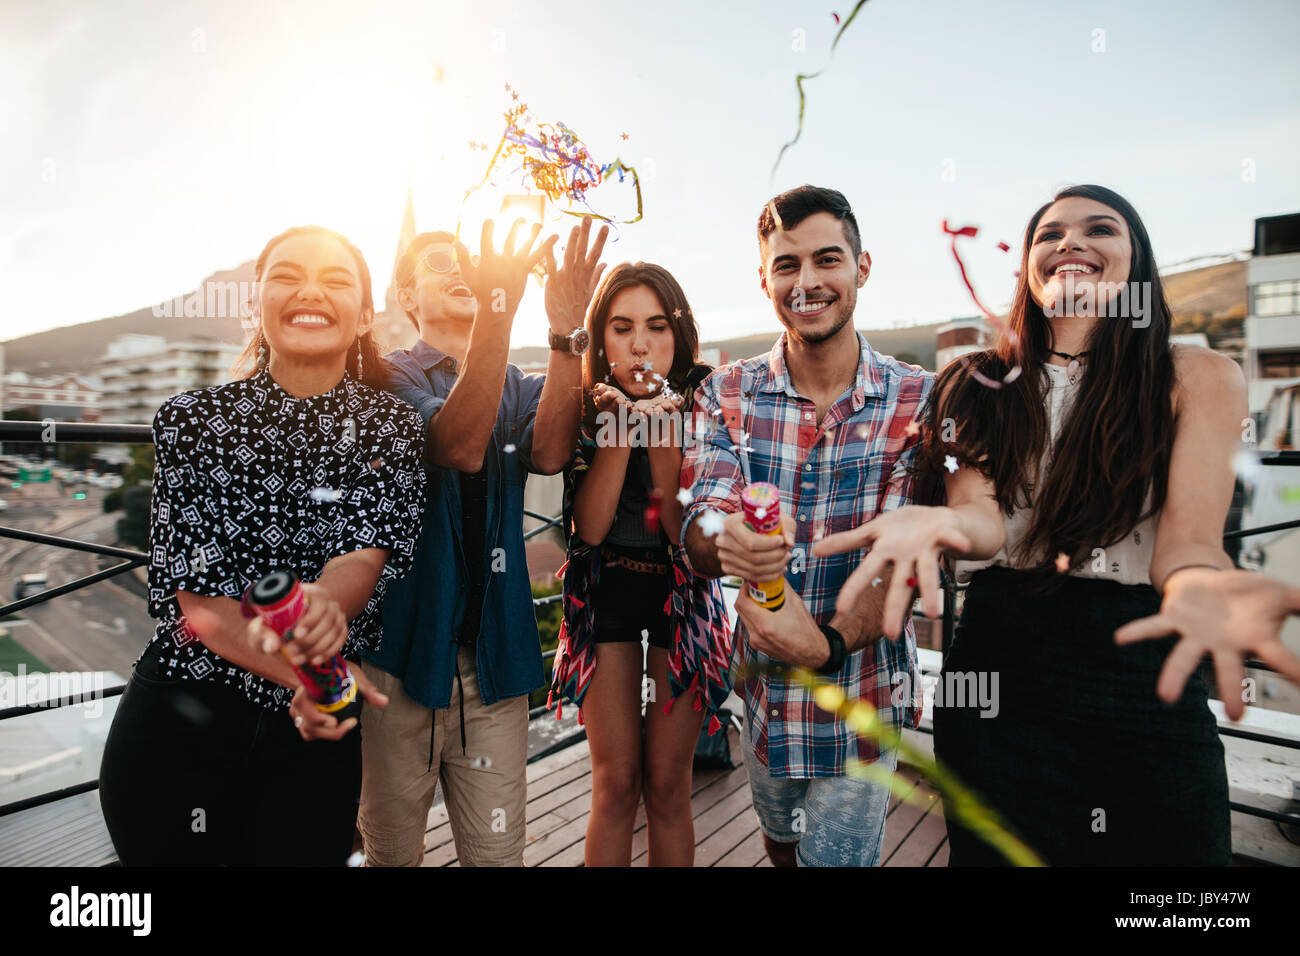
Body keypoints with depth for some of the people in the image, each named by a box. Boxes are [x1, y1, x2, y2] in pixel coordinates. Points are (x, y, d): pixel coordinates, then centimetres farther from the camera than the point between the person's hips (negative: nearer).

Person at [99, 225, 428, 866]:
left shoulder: (393, 428, -3)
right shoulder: (191, 419, -4)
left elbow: (370, 553, -16)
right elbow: (197, 599, -12)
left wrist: (323, 606, -38)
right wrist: (302, 671, -23)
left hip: (315, 735, 0)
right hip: (175, 726, 0)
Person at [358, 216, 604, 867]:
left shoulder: (519, 387, 11)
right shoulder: (389, 376, -1)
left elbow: (549, 453, -12)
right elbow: (459, 447, -22)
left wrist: (567, 330, -24)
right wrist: (499, 310, -33)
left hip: (494, 654, 3)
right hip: (402, 649, -3)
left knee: (497, 851, 10)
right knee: (392, 850, 13)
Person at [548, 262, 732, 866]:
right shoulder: (584, 407, -7)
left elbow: (686, 533, -17)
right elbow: (589, 528, -17)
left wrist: (661, 431, -27)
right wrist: (620, 428, -25)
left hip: (683, 592, 0)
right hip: (606, 590, 0)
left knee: (667, 784, 9)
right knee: (616, 783, 5)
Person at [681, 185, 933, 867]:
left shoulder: (917, 400, -11)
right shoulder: (729, 394, -6)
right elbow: (697, 531, -14)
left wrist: (830, 640, -33)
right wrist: (724, 540, -38)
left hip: (861, 696, -2)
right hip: (760, 688, 3)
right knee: (779, 842, 27)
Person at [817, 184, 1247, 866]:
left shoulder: (1200, 379, 1)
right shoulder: (981, 386, 6)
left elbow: (1188, 539, -10)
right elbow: (983, 515, -7)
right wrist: (941, 524, -32)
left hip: (1139, 678, -1)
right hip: (997, 665, 2)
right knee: (993, 851, 15)